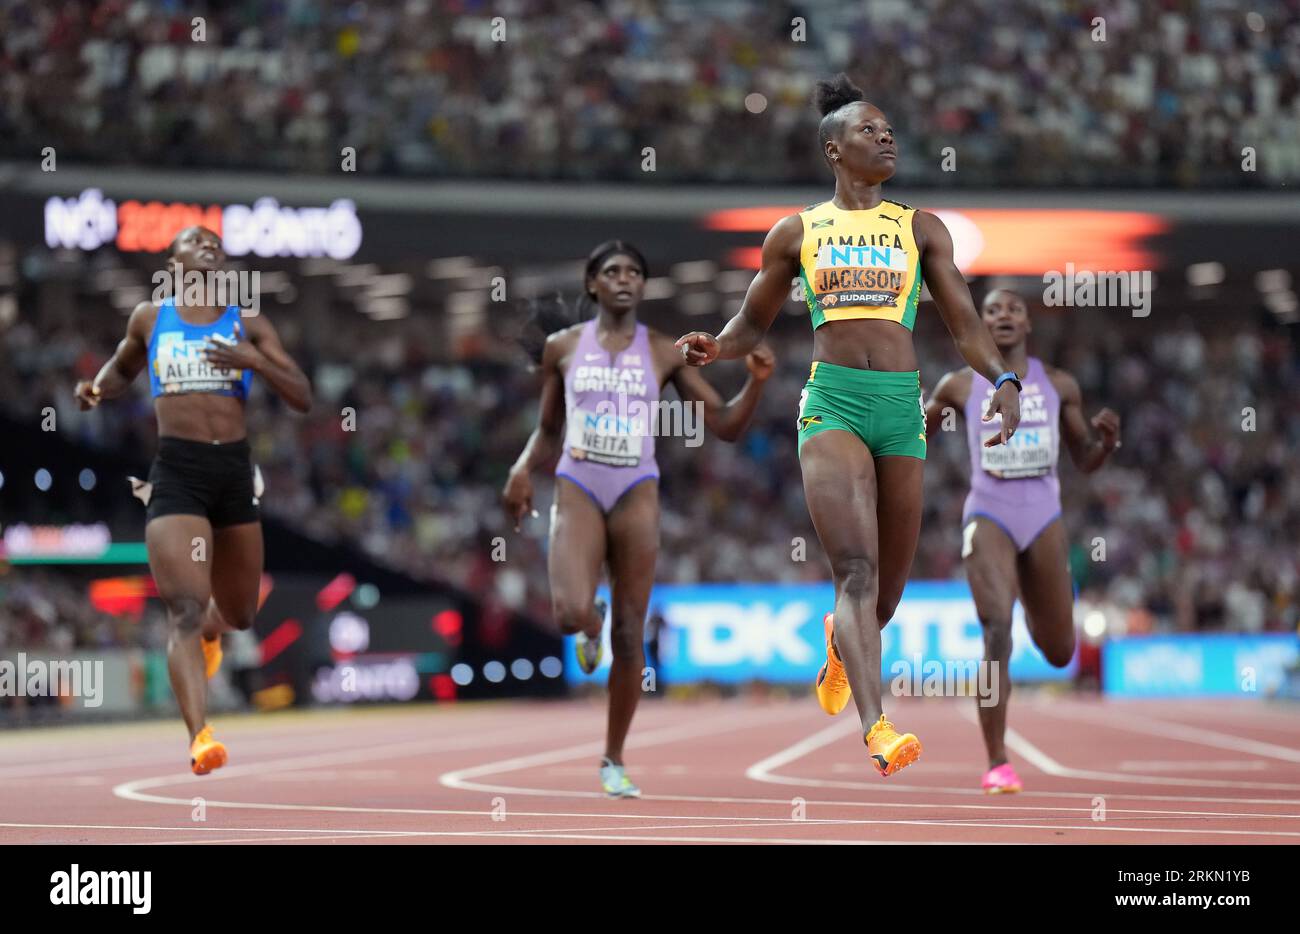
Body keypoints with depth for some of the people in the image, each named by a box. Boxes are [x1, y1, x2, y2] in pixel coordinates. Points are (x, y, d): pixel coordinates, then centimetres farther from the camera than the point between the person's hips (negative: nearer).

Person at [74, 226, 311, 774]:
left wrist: (256, 361, -13)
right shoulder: (149, 318, 9)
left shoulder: (247, 325, 8)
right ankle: (200, 738, -28)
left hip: (234, 470, 3)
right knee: (185, 609, -19)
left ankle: (209, 633, 56)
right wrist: (96, 389, 6)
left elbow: (303, 399, 3)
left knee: (239, 615, 18)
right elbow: (124, 367, 29)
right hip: (176, 471, -3)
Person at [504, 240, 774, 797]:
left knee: (630, 635, 1)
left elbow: (725, 426, 5)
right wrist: (523, 469, -3)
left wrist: (755, 382, -12)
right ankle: (591, 628, 18)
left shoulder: (663, 352, 5)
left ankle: (614, 760, 15)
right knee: (572, 615, -23)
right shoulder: (563, 347, 7)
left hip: (637, 494, 1)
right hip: (578, 489, -1)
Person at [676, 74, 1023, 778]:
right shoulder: (796, 232, 12)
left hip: (902, 405, 2)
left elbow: (964, 324, 10)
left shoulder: (920, 229, 13)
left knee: (887, 590, 9)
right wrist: (713, 348, -3)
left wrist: (1003, 380, -9)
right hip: (831, 401, -2)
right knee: (856, 569, -20)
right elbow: (753, 325, 20)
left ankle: (842, 642, 47)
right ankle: (877, 732, -31)